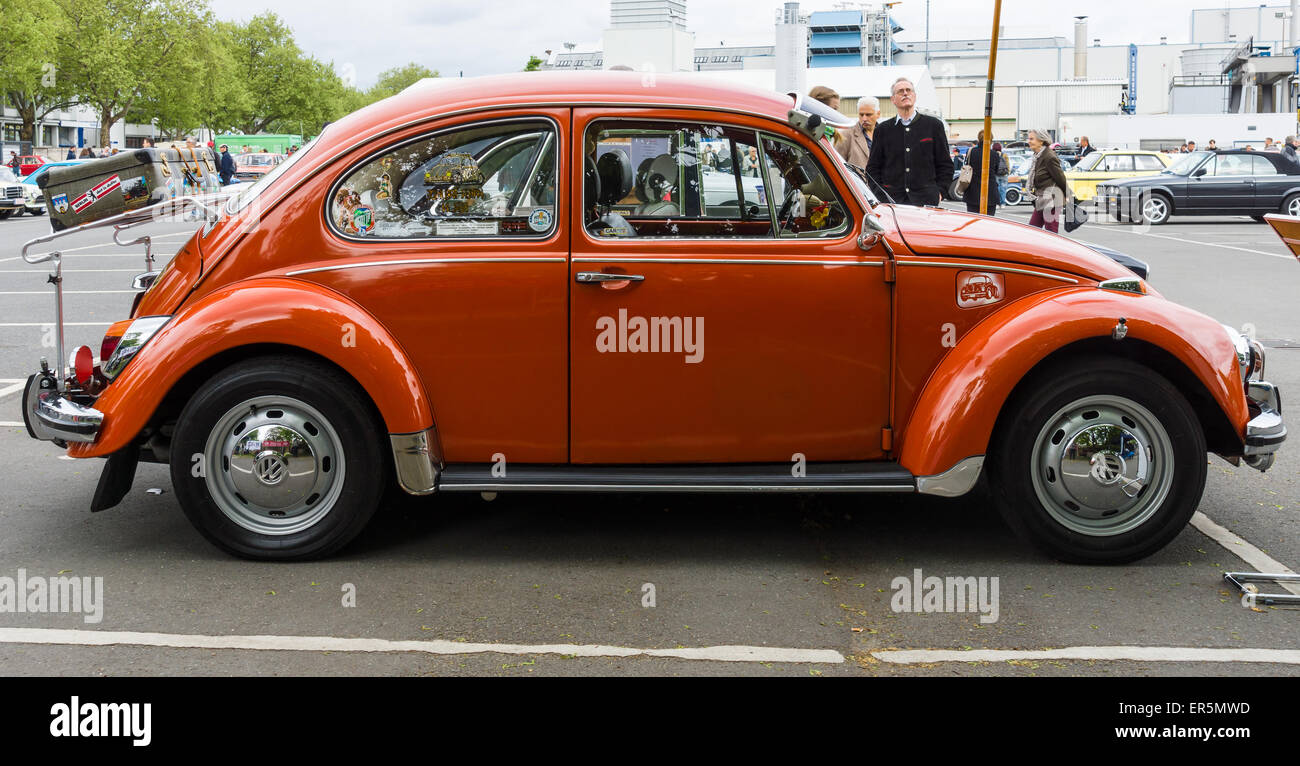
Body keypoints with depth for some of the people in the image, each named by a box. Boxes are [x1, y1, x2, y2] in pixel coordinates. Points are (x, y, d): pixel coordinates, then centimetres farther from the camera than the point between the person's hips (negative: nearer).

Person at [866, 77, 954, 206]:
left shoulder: (934, 125, 10)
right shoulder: (883, 129, 12)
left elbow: (946, 165, 11)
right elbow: (873, 167, 13)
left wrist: (939, 191, 0)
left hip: (926, 200, -1)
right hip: (891, 199, 1)